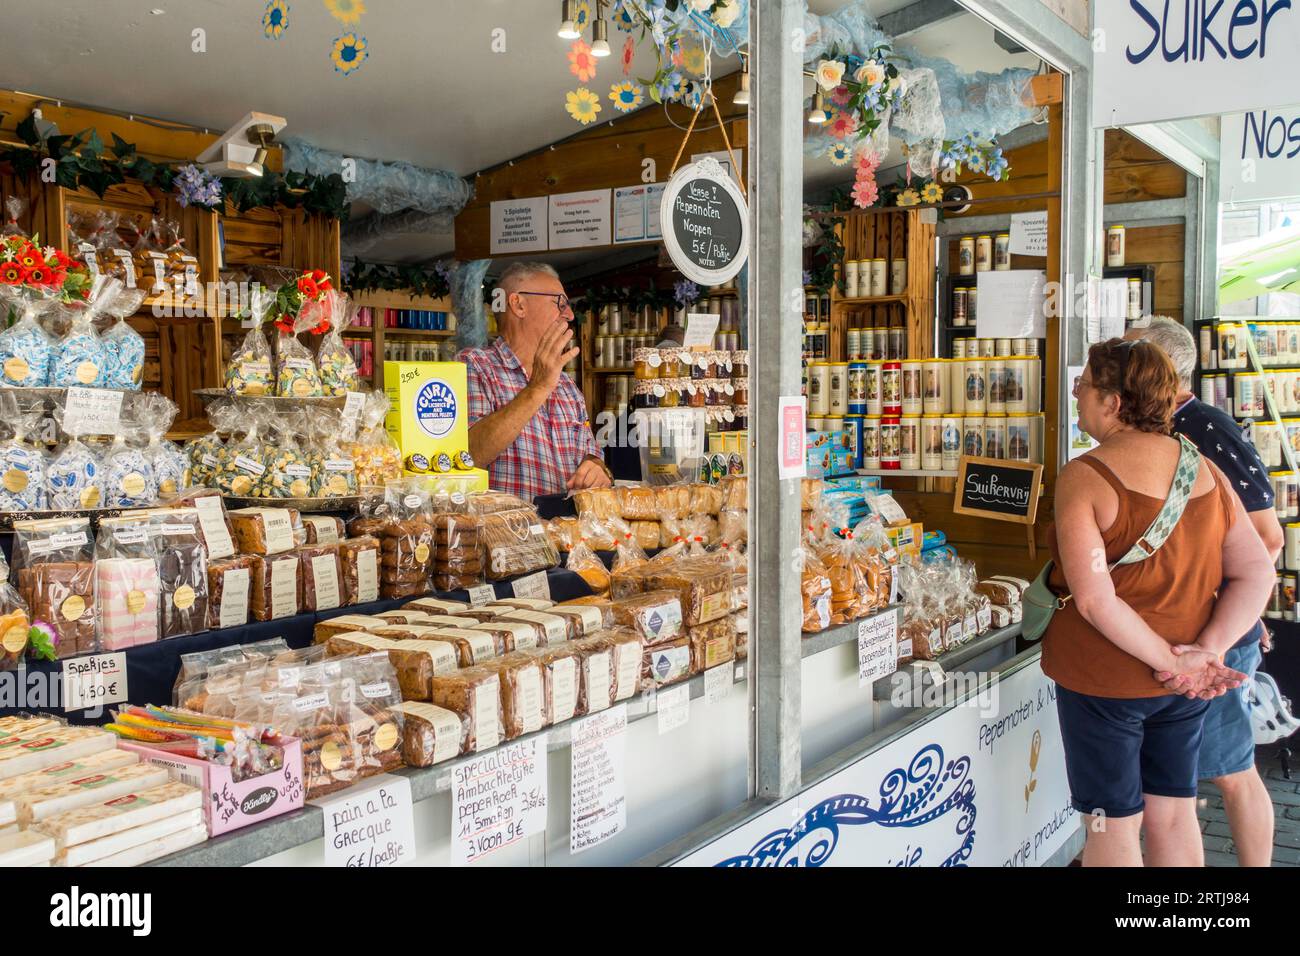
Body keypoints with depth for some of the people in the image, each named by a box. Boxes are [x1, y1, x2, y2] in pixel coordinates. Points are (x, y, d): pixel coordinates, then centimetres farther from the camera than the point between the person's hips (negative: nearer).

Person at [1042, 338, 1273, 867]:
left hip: (1104, 679, -6)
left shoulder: (1084, 477, -18)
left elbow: (1093, 598, -25)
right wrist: (1205, 651, -8)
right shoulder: (1204, 470, 1)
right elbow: (1257, 573, 0)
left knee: (1112, 824, 8)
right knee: (1174, 814, 20)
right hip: (1185, 691, 6)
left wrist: (1168, 661, -17)